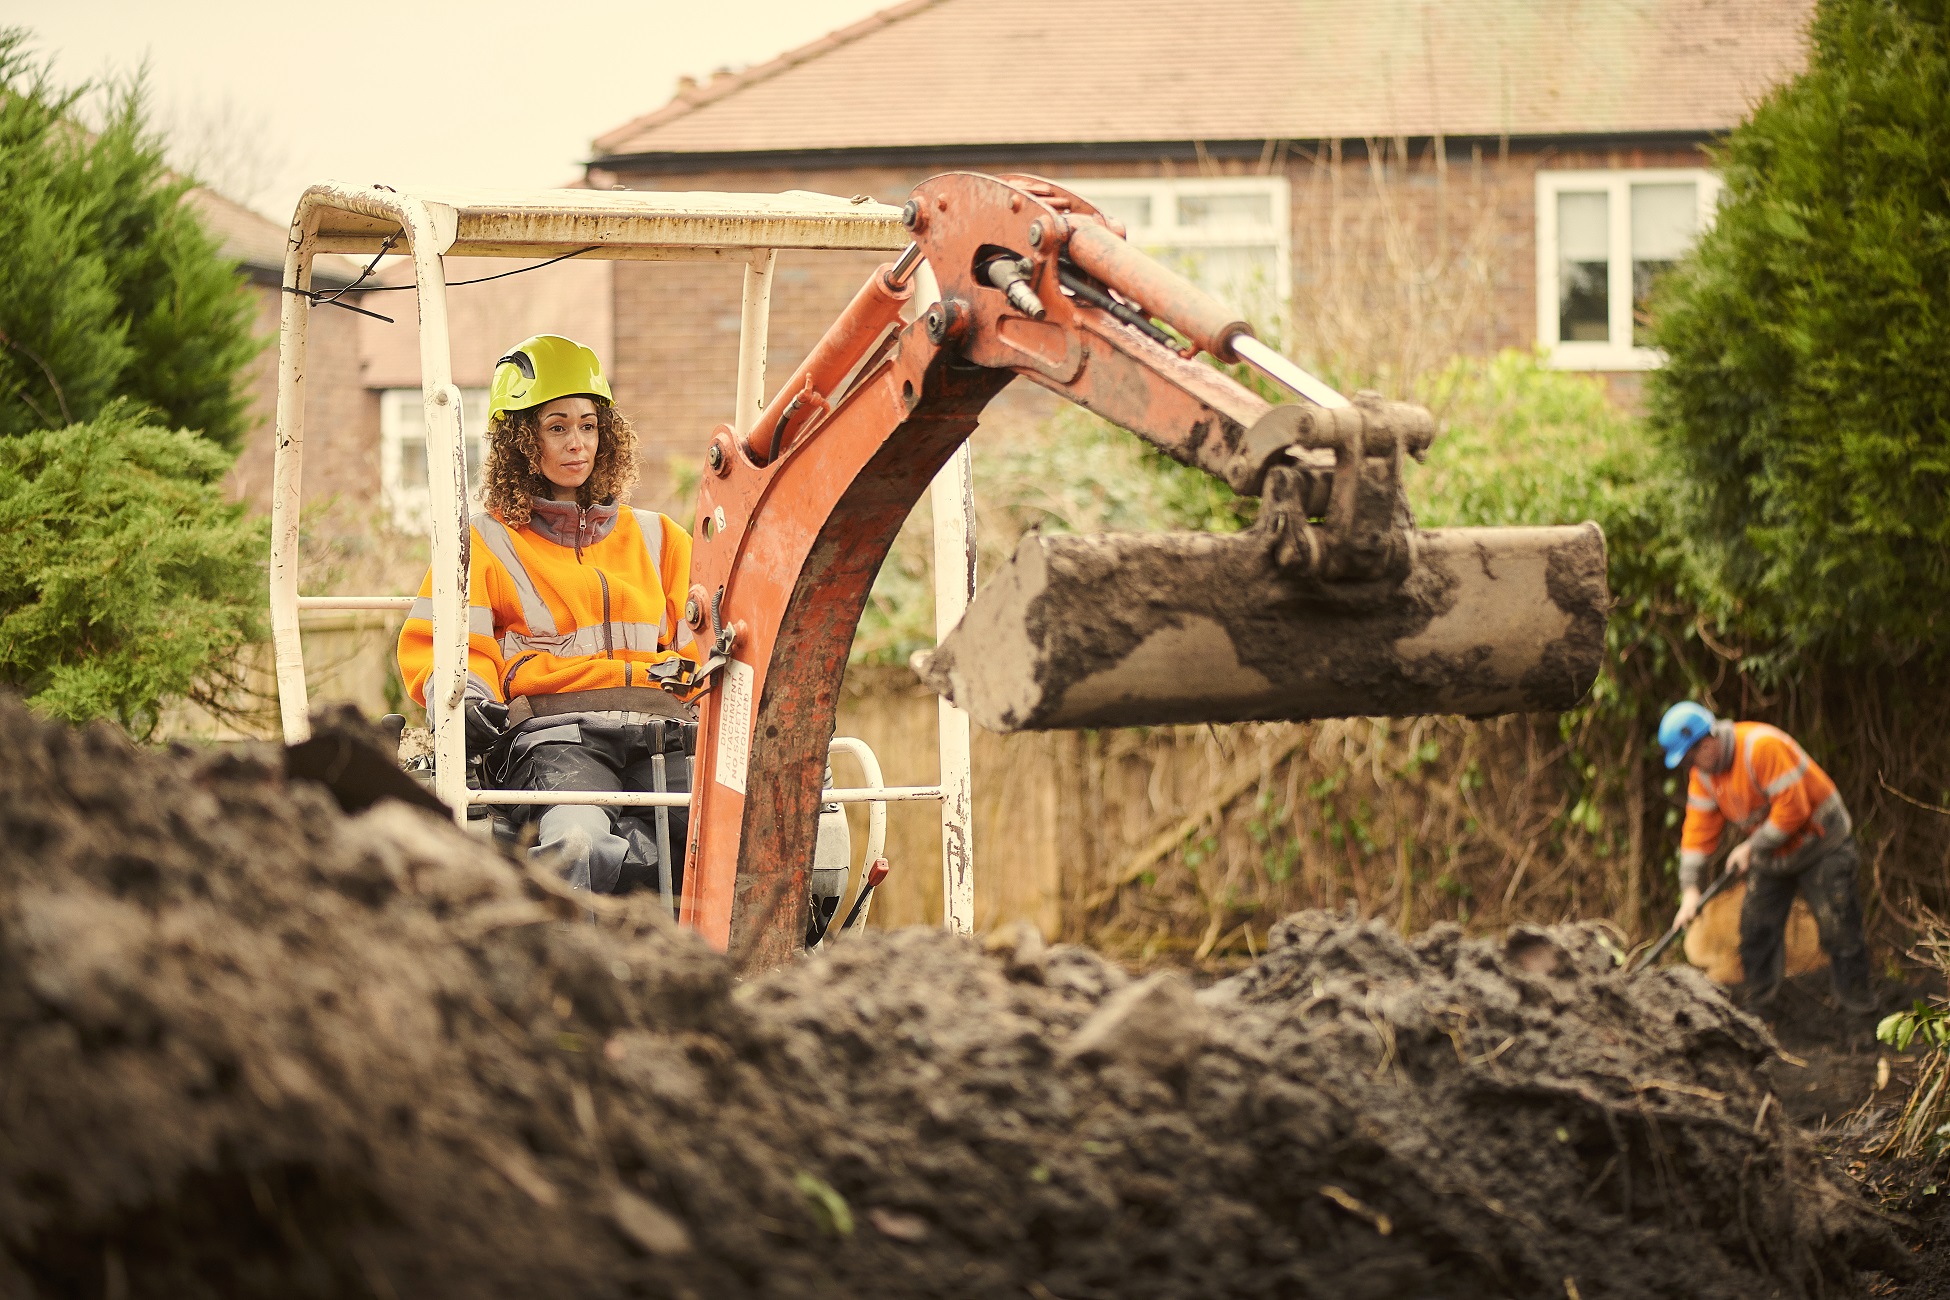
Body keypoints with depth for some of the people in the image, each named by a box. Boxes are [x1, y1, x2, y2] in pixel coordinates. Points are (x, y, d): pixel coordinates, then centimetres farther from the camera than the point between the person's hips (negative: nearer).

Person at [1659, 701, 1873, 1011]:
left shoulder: (1763, 747, -30)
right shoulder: (1703, 771, -5)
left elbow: (1792, 809, -30)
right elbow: (1699, 828, -4)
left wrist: (1752, 848, -21)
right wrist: (1690, 889, -12)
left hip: (1820, 843, -7)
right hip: (1770, 856, 7)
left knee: (1838, 925, -6)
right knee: (1756, 929, 3)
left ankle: (1856, 998, 5)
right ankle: (1759, 1000, 13)